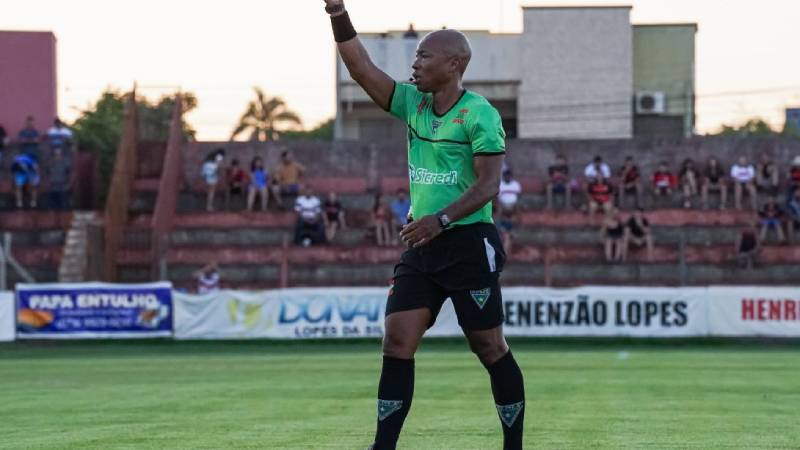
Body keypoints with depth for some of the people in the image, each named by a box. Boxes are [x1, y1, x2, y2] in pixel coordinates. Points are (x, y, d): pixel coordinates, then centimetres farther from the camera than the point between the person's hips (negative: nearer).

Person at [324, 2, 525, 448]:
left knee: (491, 349, 0)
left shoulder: (479, 114, -12)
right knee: (397, 344, -2)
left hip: (469, 245, -7)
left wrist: (441, 219, -29)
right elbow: (362, 69, 5)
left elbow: (489, 183, -17)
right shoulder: (414, 104, 9)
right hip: (421, 247, 7)